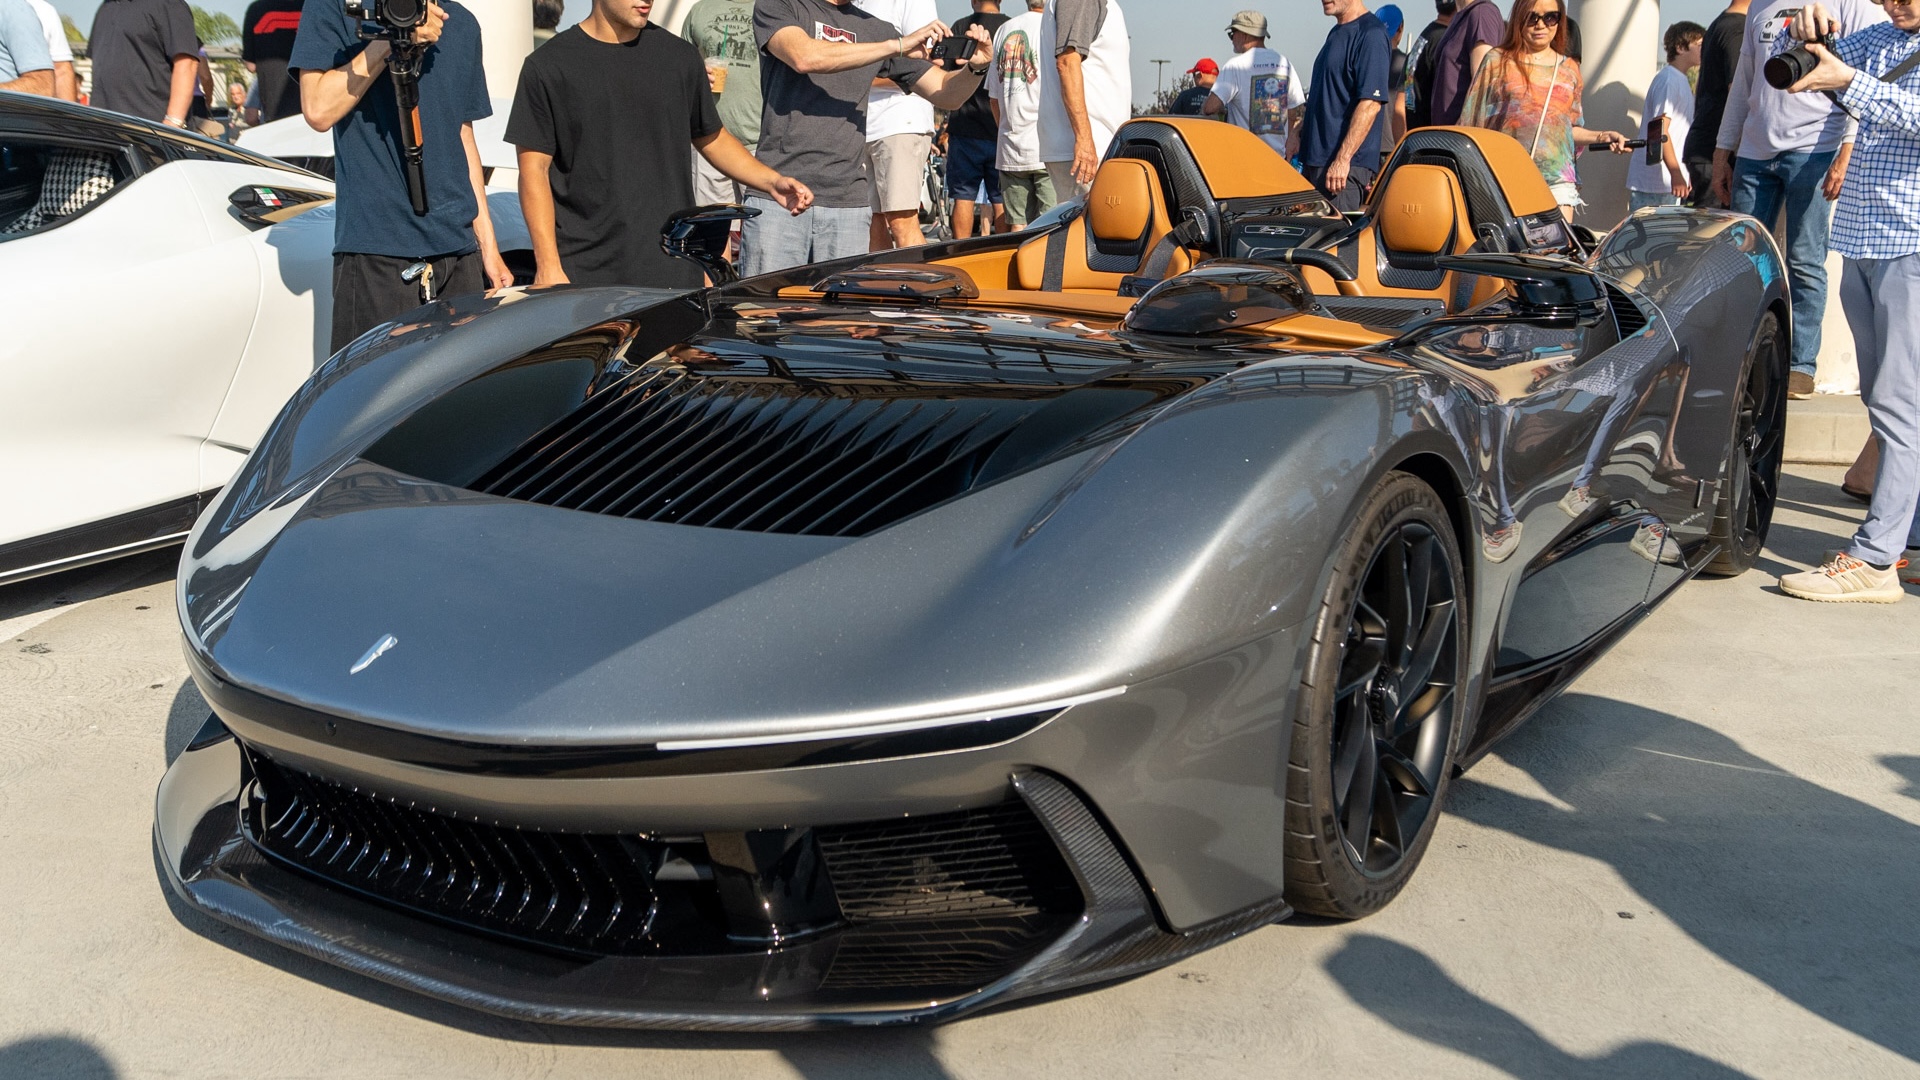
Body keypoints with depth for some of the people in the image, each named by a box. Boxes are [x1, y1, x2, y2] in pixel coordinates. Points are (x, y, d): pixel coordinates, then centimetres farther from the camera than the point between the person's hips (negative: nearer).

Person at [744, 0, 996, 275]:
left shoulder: (877, 29, 17)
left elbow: (947, 93, 19)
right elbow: (804, 57, -15)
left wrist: (976, 67, -4)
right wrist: (897, 45, -14)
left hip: (848, 203, 3)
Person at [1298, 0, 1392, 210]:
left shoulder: (1370, 34, -13)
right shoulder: (1337, 33, 17)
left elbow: (1370, 103, -20)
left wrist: (1343, 159, -24)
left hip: (1347, 165, -9)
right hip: (1314, 160, 9)